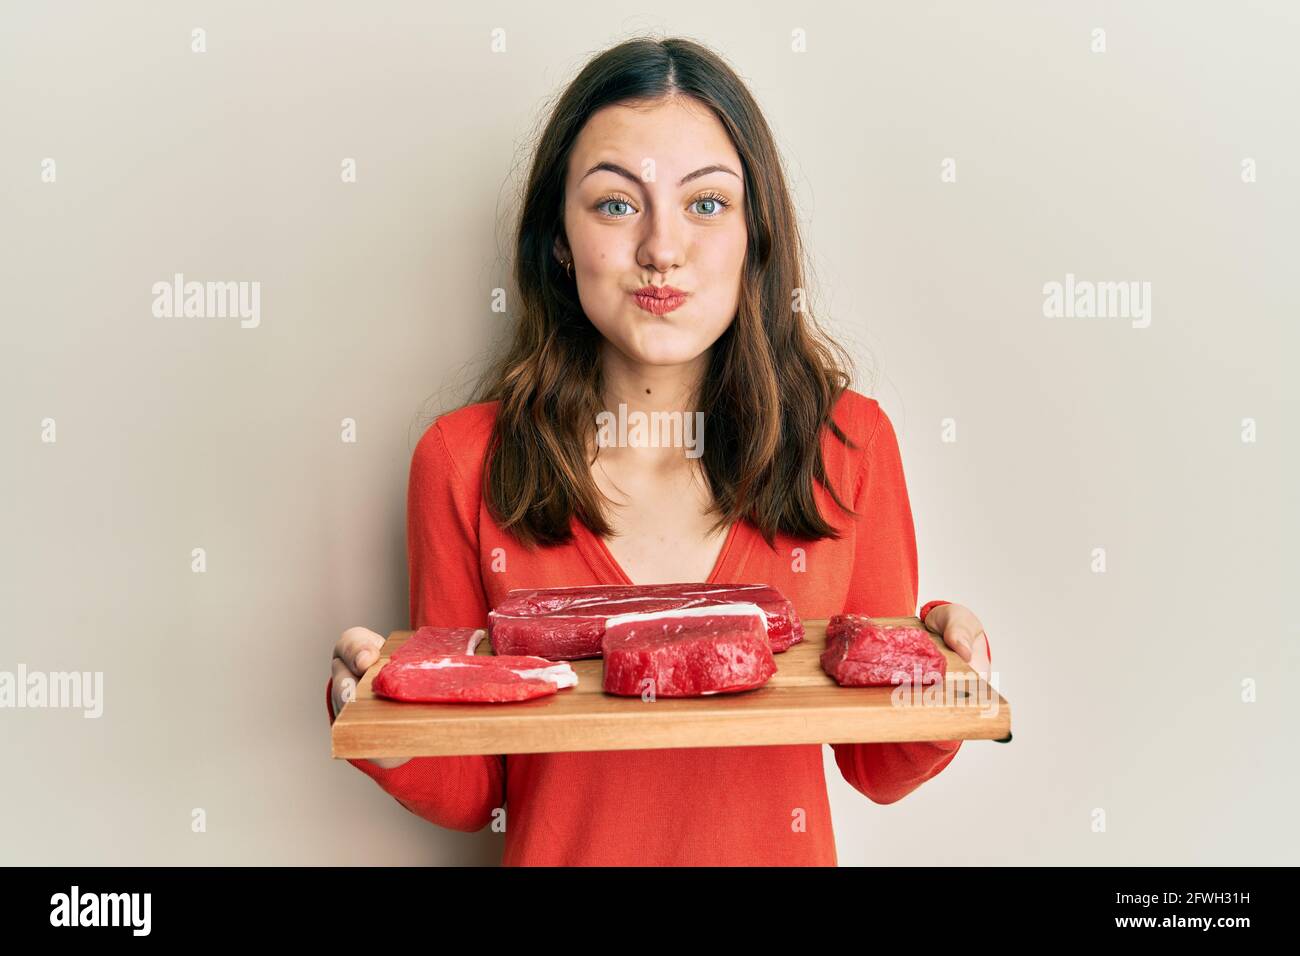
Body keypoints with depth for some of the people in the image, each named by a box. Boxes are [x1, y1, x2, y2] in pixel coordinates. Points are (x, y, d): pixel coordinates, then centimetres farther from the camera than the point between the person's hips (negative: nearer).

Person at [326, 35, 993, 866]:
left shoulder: (849, 443, -11)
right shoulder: (464, 462, -13)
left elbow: (878, 770, -3)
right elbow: (469, 794, -6)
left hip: (779, 844, 1)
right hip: (557, 846, 0)